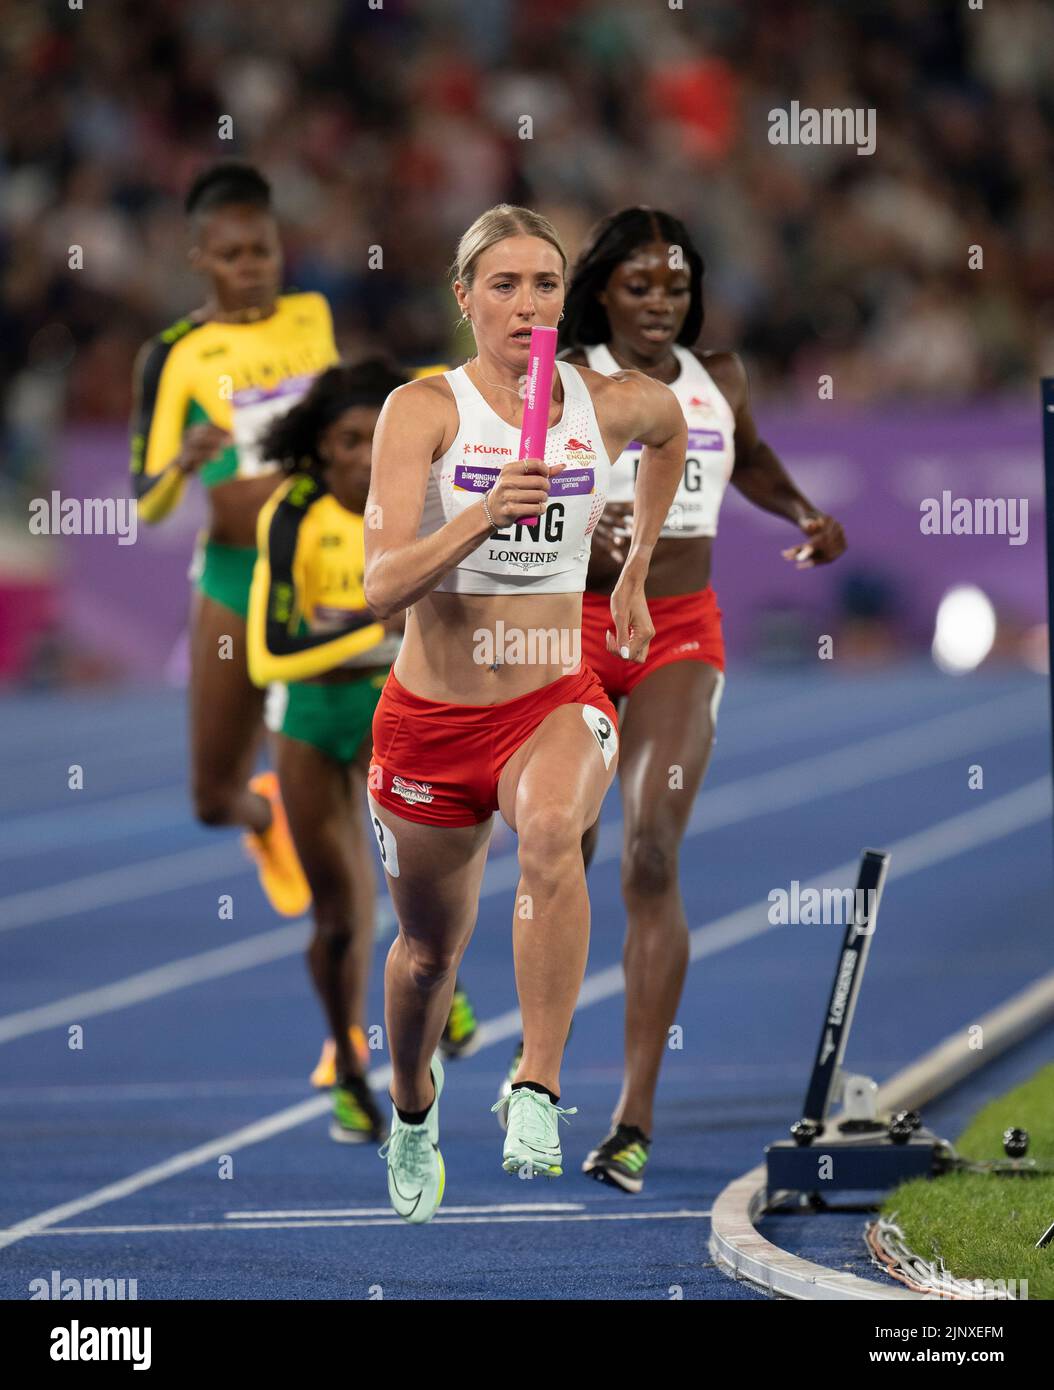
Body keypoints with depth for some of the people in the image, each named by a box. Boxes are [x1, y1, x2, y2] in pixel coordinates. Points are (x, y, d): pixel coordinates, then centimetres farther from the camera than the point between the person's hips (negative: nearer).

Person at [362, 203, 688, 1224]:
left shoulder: (613, 405, -3)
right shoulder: (424, 410, -12)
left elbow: (671, 432, 25)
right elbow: (382, 585, -23)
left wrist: (635, 572, 24)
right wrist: (486, 513, -37)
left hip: (556, 704, 0)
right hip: (430, 716, 0)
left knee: (551, 833, -35)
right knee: (431, 946, 17)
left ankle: (538, 1090, -34)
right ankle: (413, 1110, 49)